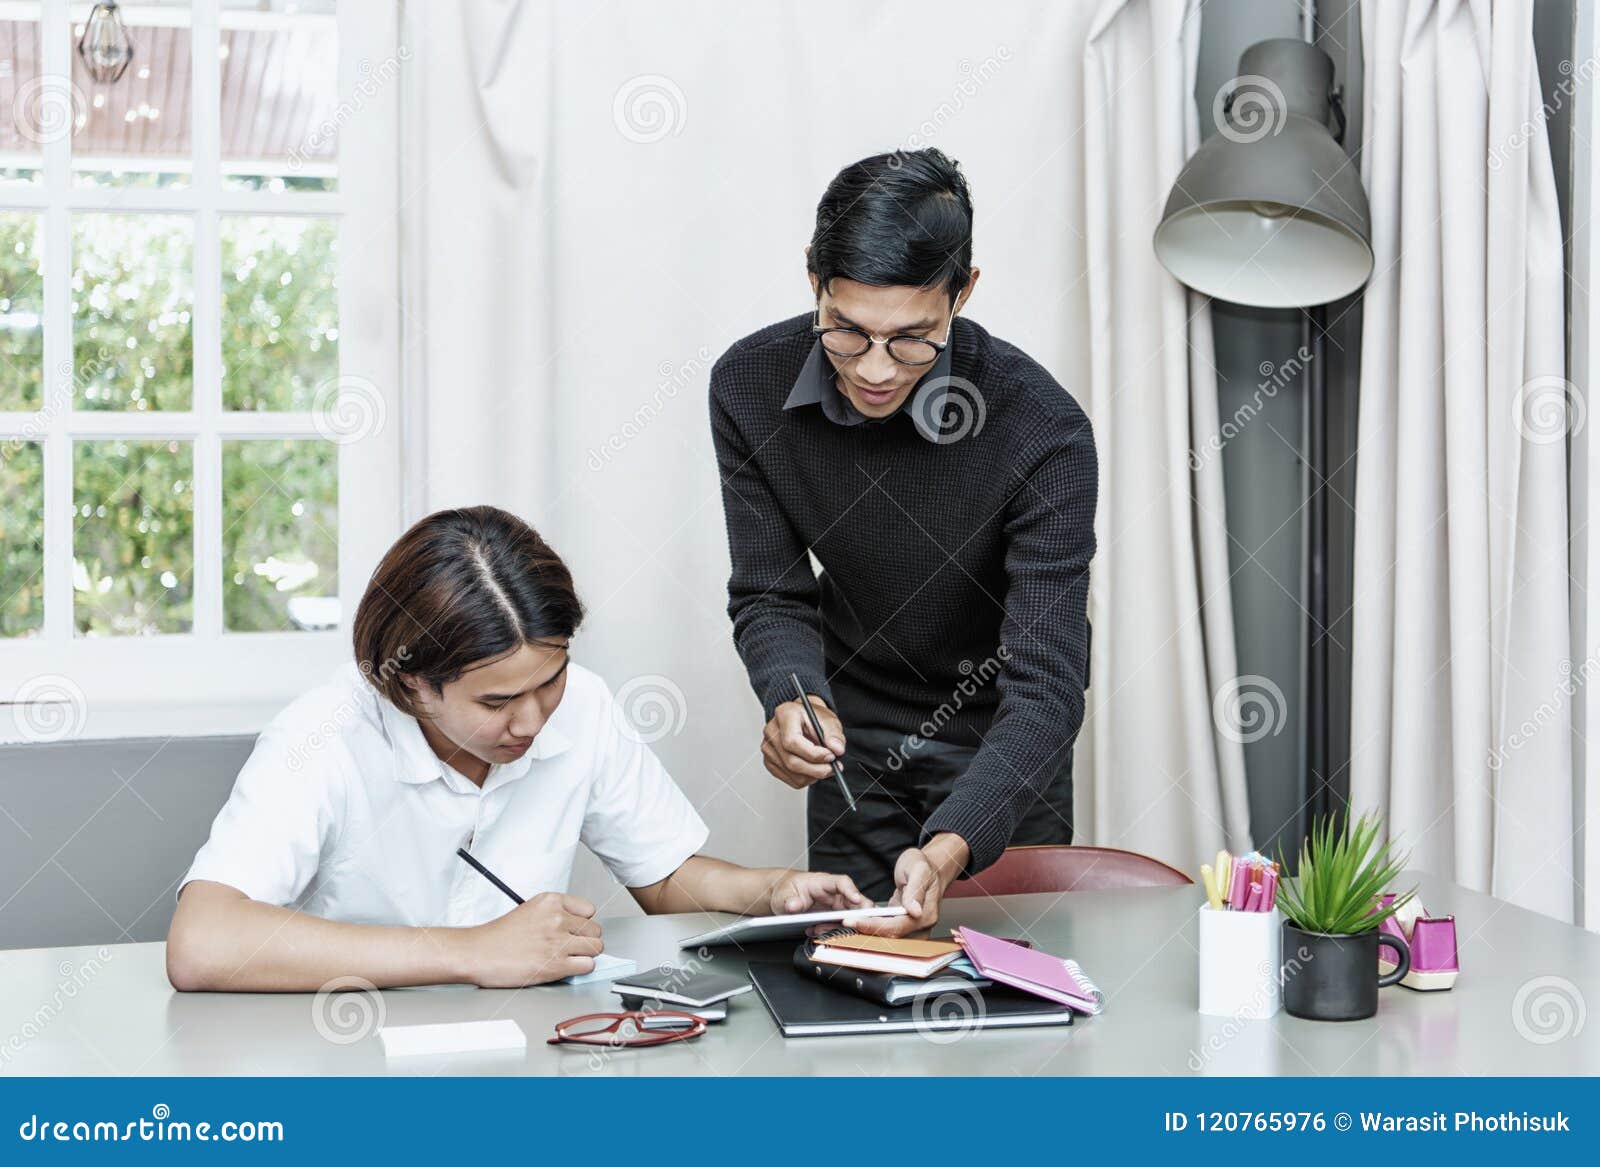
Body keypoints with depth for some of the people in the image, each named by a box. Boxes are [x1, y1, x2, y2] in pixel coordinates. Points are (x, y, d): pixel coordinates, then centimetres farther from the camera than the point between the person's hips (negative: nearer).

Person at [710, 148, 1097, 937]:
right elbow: (769, 594, -12)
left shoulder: (1041, 430, -32)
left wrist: (950, 849, -49)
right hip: (855, 722, 3)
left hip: (997, 730, -2)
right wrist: (792, 702, -35)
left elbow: (1043, 689, -33)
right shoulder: (751, 386, -20)